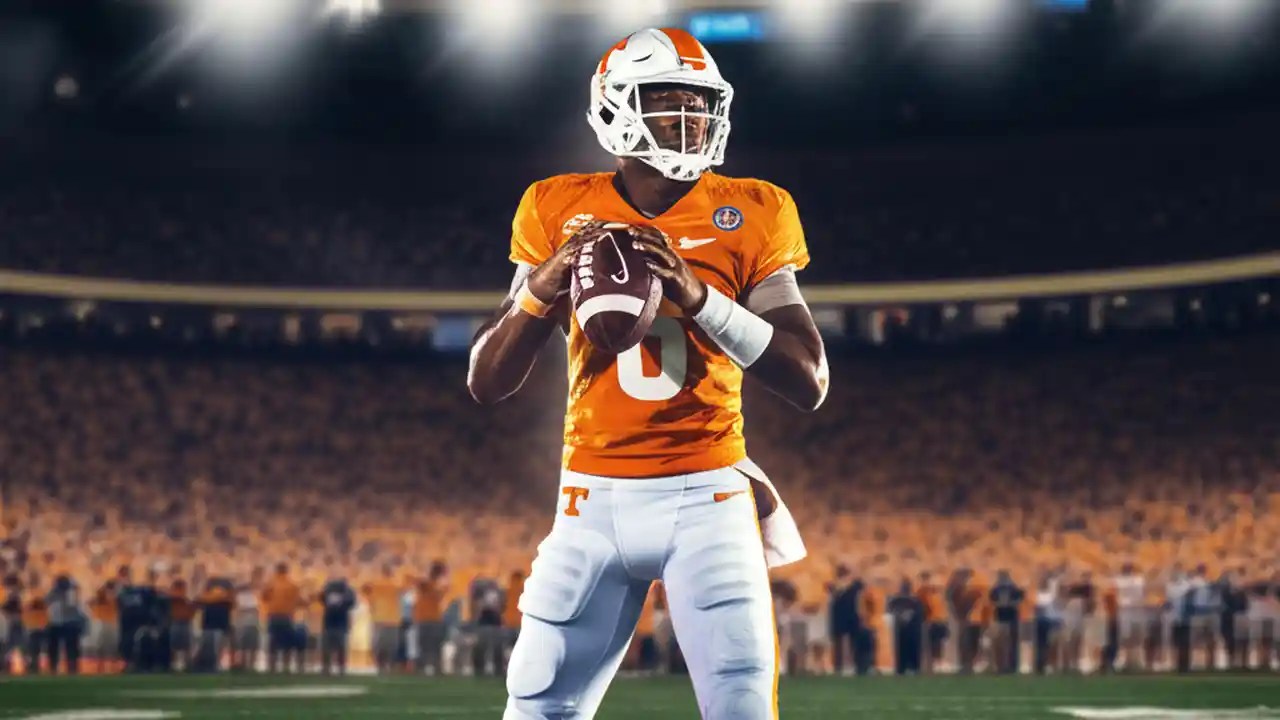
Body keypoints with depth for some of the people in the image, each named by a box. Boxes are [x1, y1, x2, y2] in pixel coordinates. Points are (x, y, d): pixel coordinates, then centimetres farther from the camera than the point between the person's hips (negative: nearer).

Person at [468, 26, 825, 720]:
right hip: (595, 499, 1)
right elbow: (485, 383, 3)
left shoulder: (748, 215, 0)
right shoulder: (562, 212, 3)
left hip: (707, 497, -1)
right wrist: (541, 286, -16)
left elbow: (809, 382, -7)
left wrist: (697, 293, -20)